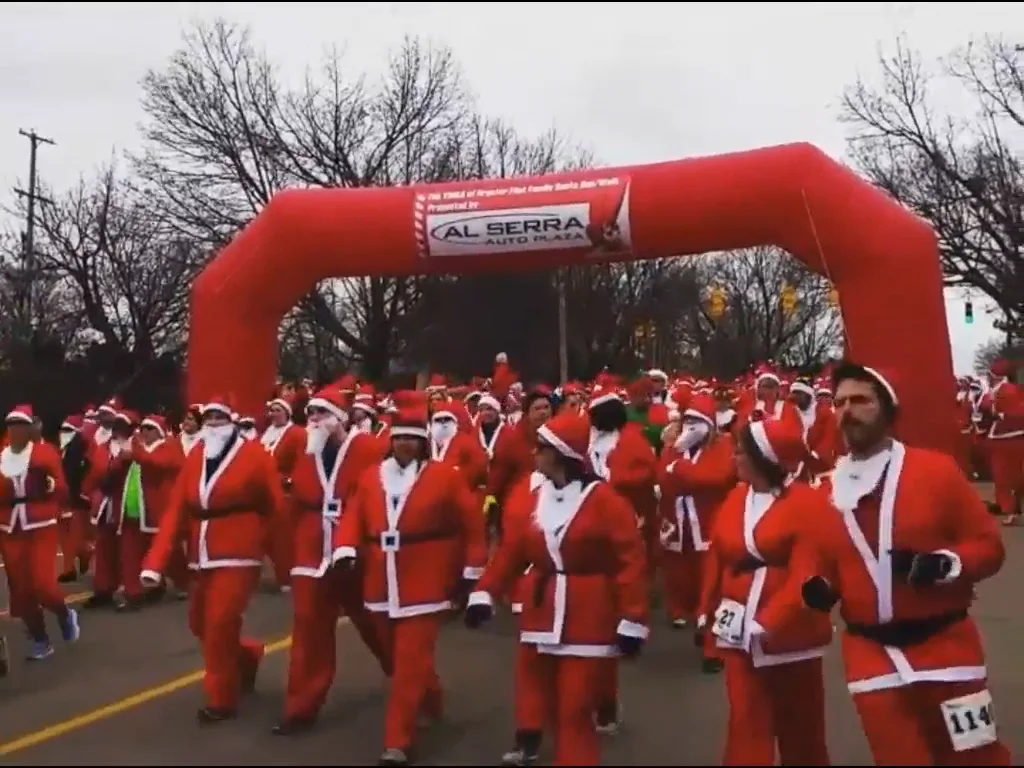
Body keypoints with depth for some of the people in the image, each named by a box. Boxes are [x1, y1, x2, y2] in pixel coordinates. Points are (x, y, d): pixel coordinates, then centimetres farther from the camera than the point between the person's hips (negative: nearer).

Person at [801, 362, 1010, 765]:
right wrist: (820, 587, -8)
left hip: (944, 647, -2)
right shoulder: (828, 492, 2)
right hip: (870, 656, 3)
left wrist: (945, 564, -22)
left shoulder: (936, 470, -7)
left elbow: (989, 544, -4)